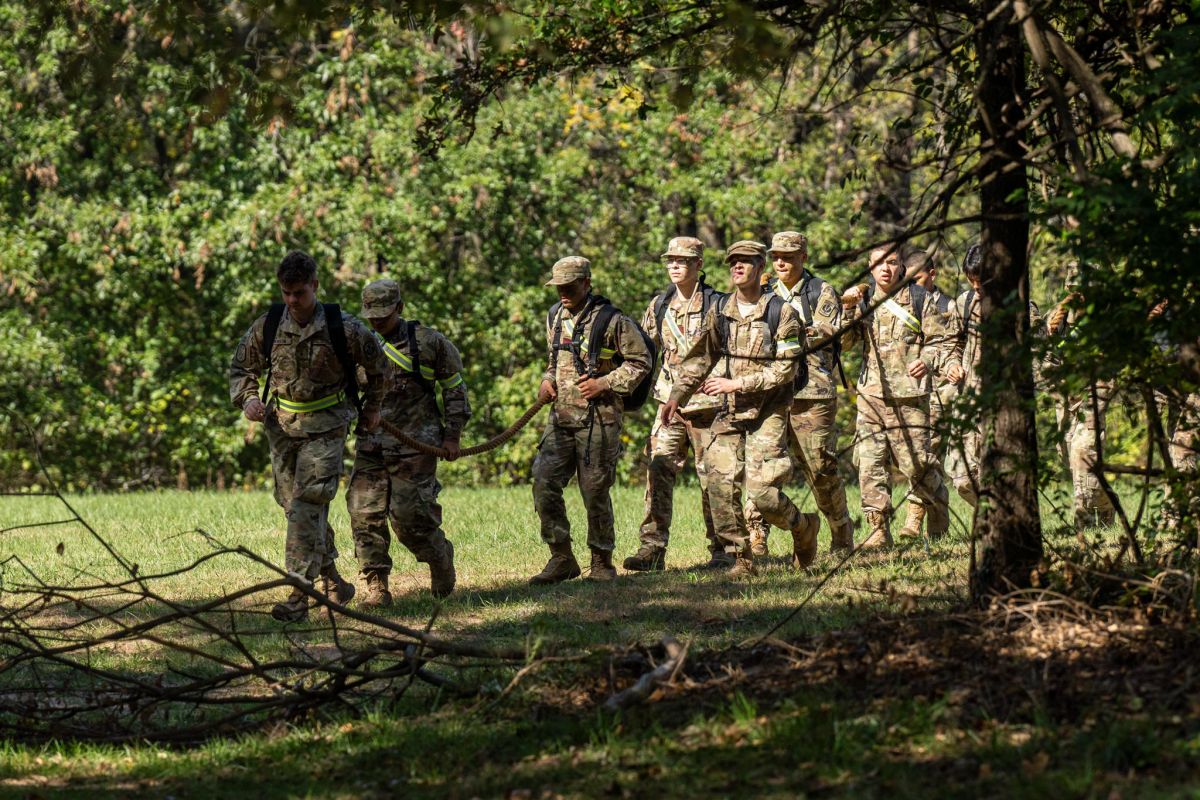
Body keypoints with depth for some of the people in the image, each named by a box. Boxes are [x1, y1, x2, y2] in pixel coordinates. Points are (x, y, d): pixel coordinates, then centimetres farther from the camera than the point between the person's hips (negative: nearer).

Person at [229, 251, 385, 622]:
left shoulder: (343, 328, -12)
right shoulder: (267, 327, -3)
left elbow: (375, 364, 7)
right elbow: (241, 367, 13)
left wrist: (372, 407, 17)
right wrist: (247, 399, -7)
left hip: (325, 427, -5)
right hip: (282, 425, 5)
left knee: (309, 504, -15)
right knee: (293, 504, 11)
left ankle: (299, 595, -19)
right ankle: (330, 575, 31)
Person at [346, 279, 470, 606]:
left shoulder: (428, 342, -2)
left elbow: (454, 386, 5)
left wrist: (453, 433, 3)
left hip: (414, 445, -4)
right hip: (372, 446, 4)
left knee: (409, 515, -9)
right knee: (365, 514, -6)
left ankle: (441, 558, 21)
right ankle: (376, 587, 0)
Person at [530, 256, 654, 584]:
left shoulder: (612, 321, -7)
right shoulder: (555, 318, 13)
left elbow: (641, 361, -3)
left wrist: (605, 383, -13)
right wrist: (547, 381, 7)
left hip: (599, 418, -6)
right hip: (560, 416, 6)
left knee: (595, 492, -1)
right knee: (544, 483, -5)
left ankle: (602, 563, 12)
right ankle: (562, 559, 4)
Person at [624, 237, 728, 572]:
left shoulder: (717, 305, -4)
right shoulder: (659, 306, 11)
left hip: (707, 402, -4)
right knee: (659, 472, -6)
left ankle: (722, 550, 12)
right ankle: (652, 549, -8)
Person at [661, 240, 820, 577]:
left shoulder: (781, 313, -7)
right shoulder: (719, 312, 8)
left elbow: (785, 369, -12)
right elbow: (699, 359, 14)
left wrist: (737, 384, -16)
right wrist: (677, 395, 2)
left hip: (768, 413, -5)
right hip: (730, 412, 5)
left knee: (761, 492, -12)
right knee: (721, 483, -11)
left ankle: (804, 526, 18)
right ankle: (742, 558, 0)